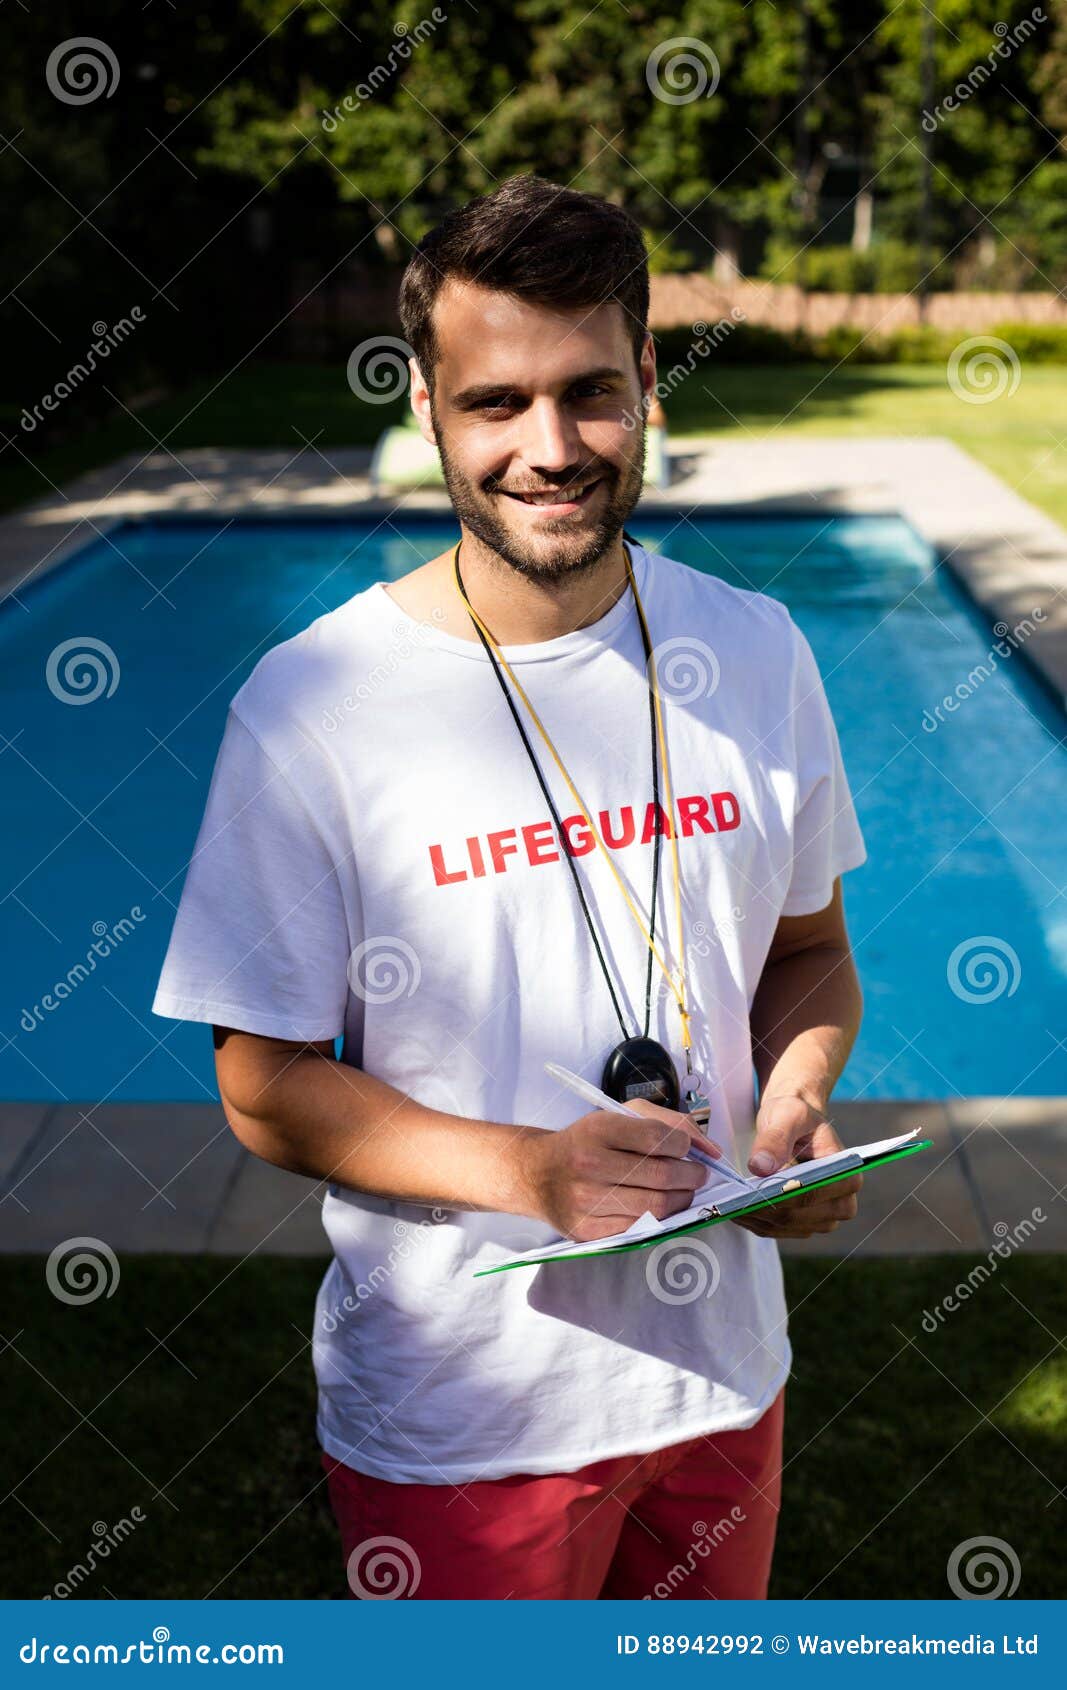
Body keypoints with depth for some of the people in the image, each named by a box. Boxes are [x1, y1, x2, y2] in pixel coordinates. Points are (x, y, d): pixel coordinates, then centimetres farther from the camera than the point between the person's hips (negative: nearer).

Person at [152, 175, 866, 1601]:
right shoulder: (311, 708, -17)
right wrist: (523, 1169, -25)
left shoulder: (755, 654, -4)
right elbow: (267, 1085, -12)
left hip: (721, 1365, 4)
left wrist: (799, 1102, -13)